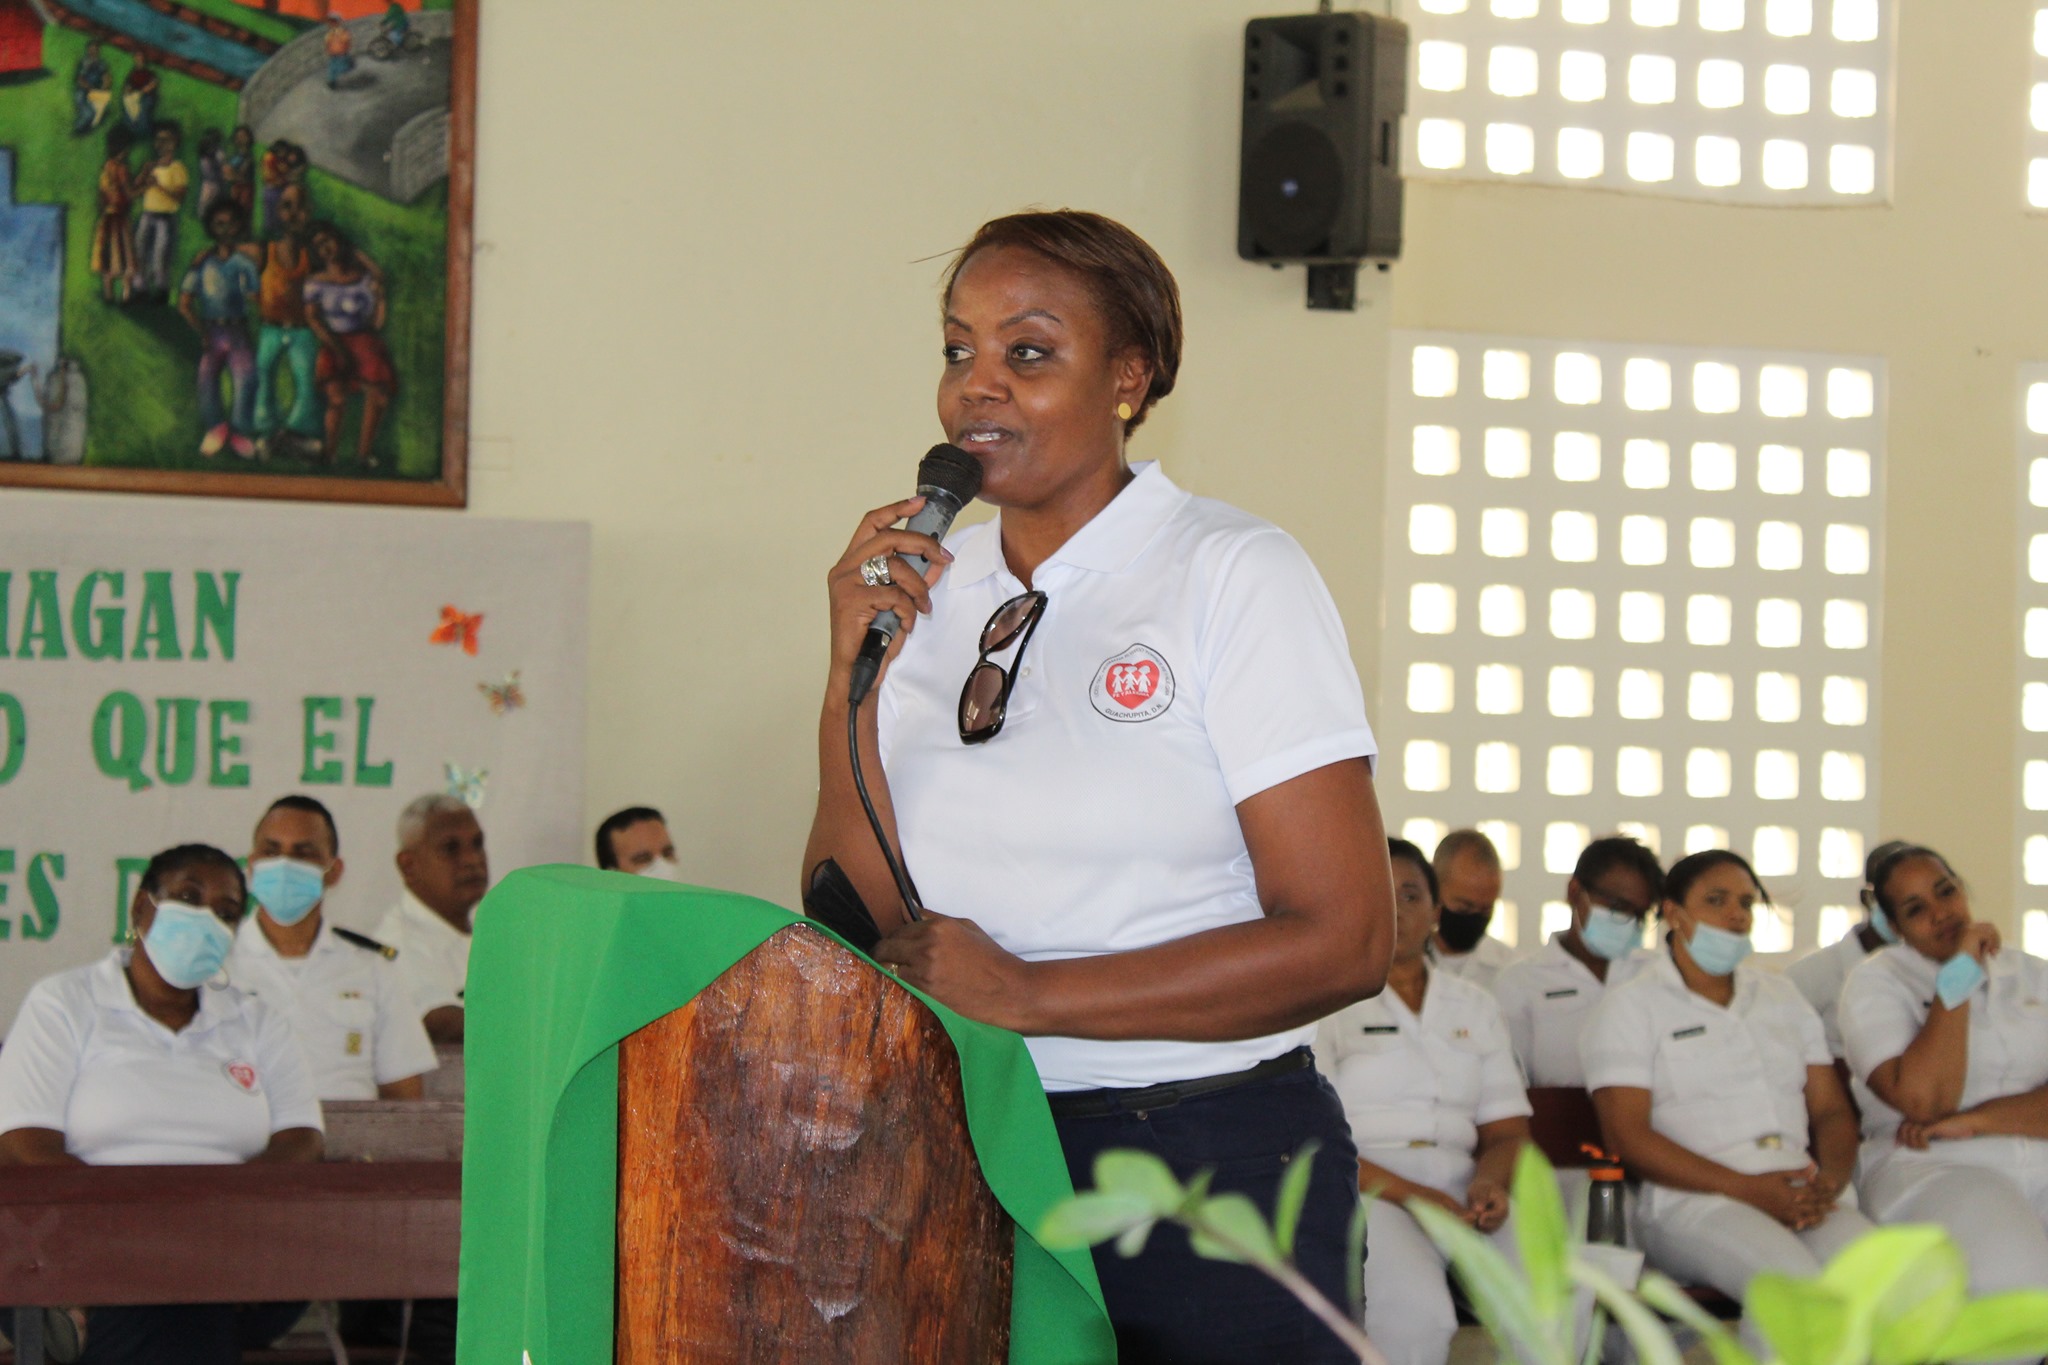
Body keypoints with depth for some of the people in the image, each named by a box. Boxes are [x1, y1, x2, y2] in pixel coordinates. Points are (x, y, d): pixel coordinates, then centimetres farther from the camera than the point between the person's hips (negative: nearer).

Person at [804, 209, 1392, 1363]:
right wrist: (854, 678, -6)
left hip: (1207, 1165, -4)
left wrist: (1030, 994, -18)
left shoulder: (1233, 575, -7)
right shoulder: (921, 593, 7)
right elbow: (858, 933, 5)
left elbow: (1343, 941, -13)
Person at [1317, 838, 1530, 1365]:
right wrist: (1406, 1193, -18)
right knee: (1417, 1313, -38)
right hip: (1363, 1192, -5)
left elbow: (1509, 1132, 19)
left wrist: (1490, 1181, -7)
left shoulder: (1475, 1008, 23)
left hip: (1460, 1195, 5)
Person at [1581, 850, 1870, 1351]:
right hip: (1692, 1201, -4)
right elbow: (1627, 1136, -3)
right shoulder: (1631, 1006, 9)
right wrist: (1748, 1190, -14)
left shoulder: (1783, 997, 27)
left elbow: (1832, 1111, 22)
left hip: (1802, 1192, 4)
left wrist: (1831, 1179, -4)